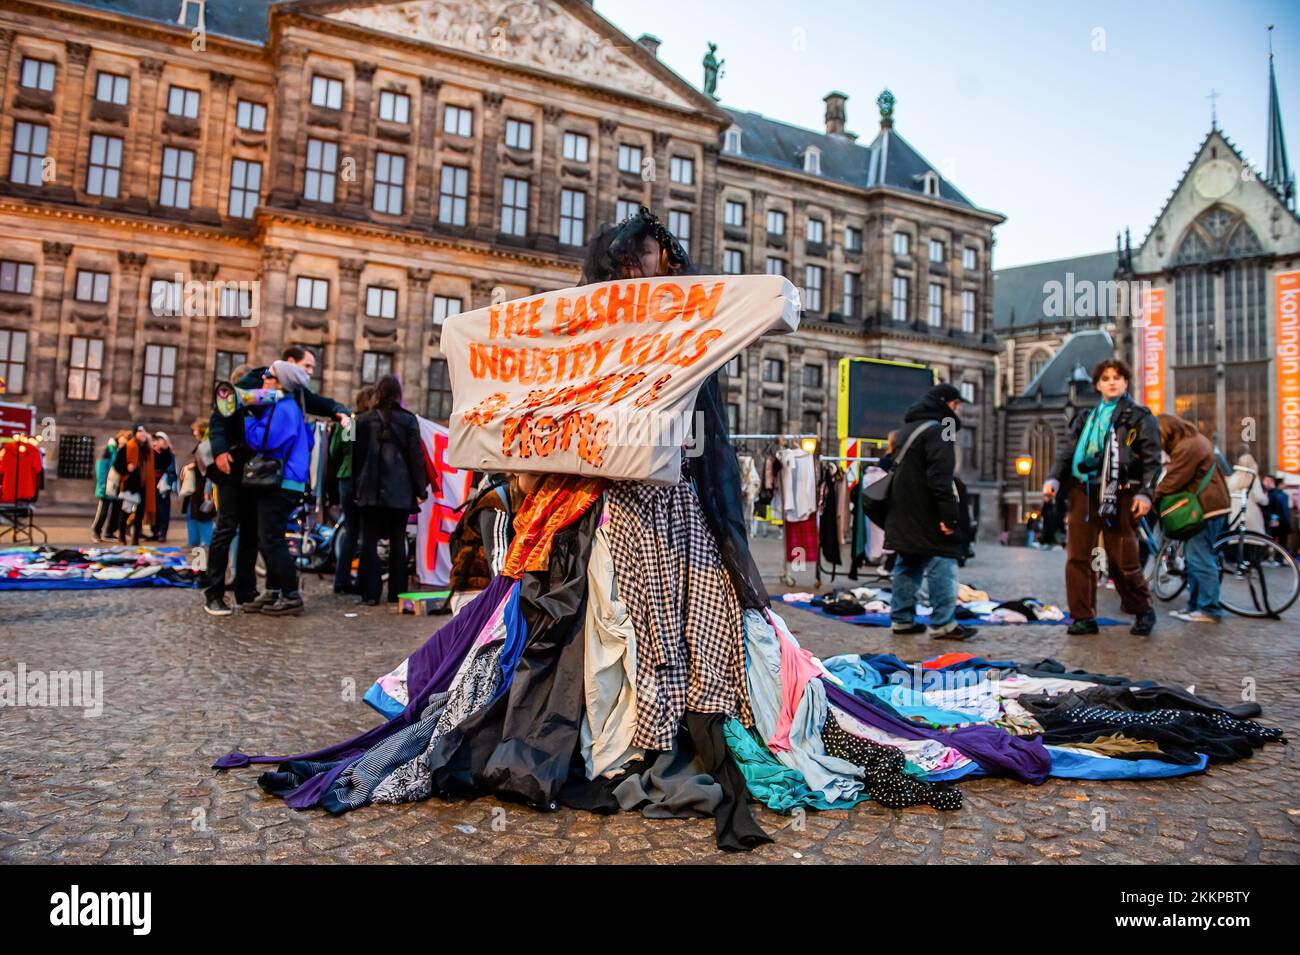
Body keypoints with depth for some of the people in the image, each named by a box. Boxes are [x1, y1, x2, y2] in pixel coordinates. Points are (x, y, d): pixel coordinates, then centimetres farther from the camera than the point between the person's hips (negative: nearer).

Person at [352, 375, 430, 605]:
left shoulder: (364, 420, 5)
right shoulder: (409, 420, -1)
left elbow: (357, 455, 7)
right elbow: (416, 456, -2)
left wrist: (357, 488, 12)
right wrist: (421, 489, 3)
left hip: (370, 490, 1)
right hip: (400, 490, -1)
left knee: (369, 540, 4)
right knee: (397, 541, 6)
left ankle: (370, 593, 2)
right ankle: (397, 593, 8)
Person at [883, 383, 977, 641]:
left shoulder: (907, 428, 19)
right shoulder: (937, 429, -12)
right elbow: (940, 477, -22)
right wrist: (949, 513, -24)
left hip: (903, 514, 10)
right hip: (927, 514, -10)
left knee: (907, 565, 13)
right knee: (942, 563, -6)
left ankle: (901, 618, 16)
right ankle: (943, 622, -5)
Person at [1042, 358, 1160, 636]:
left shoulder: (1139, 417, 8)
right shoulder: (1085, 417, 20)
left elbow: (1152, 458, 1)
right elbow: (1067, 450, 14)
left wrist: (1145, 493, -10)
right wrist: (1054, 479, -2)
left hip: (1118, 494, -4)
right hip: (1082, 490, 4)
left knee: (1123, 560, -2)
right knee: (1077, 556, 0)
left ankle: (1143, 611, 21)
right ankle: (1083, 617, 8)